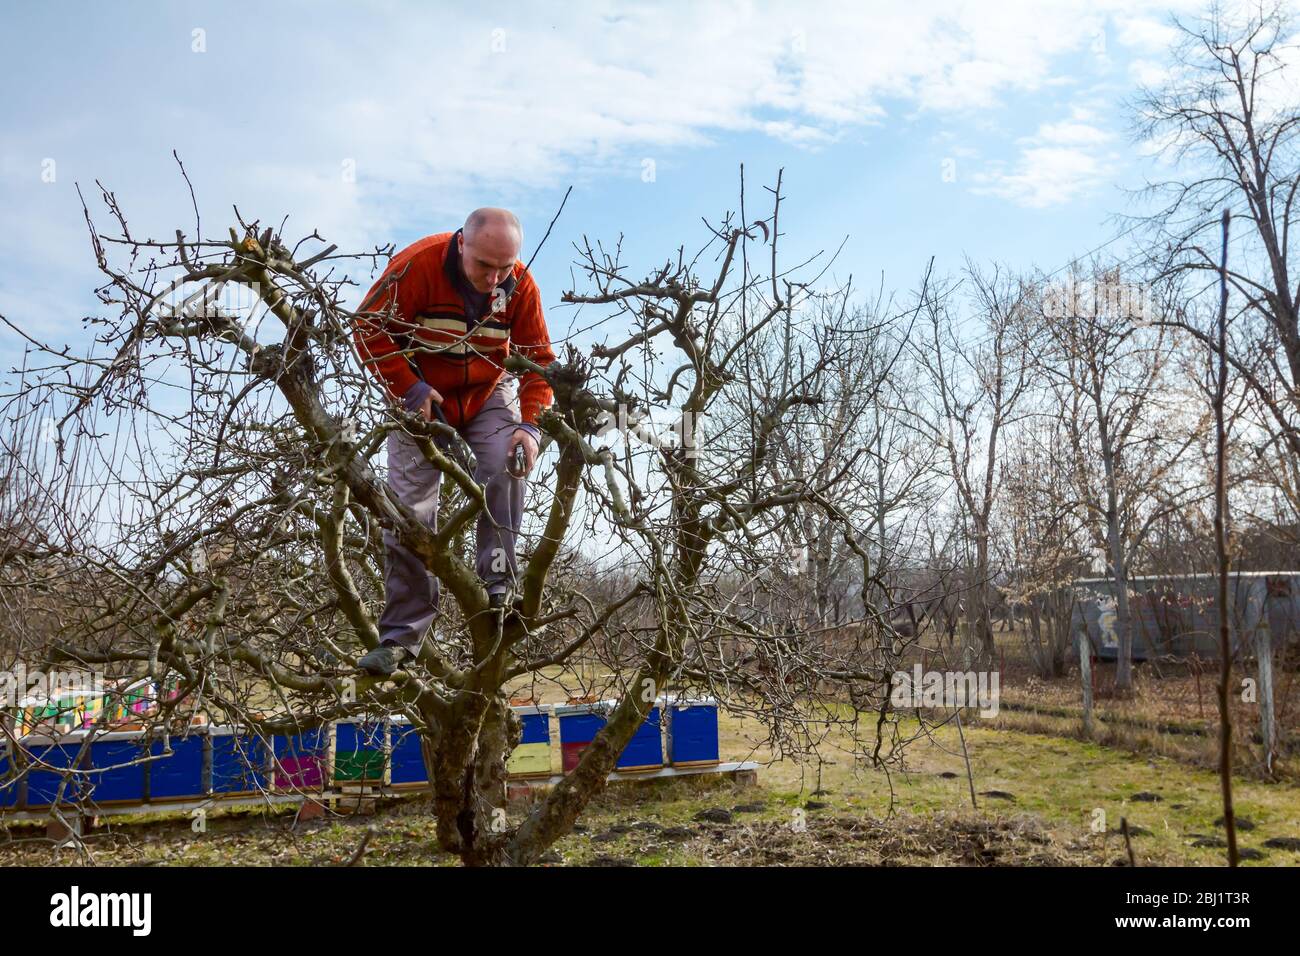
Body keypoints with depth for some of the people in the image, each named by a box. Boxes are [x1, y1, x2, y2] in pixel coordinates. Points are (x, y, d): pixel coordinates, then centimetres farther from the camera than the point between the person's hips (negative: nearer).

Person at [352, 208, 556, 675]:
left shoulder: (521, 285, -17)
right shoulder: (418, 264, -26)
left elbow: (538, 359, -13)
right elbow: (370, 328, -19)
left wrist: (531, 424, -26)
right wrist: (408, 387, -27)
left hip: (490, 395, 2)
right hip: (421, 397, -1)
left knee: (506, 468, -27)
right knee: (408, 513, -5)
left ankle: (497, 586, -13)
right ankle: (400, 635, 4)